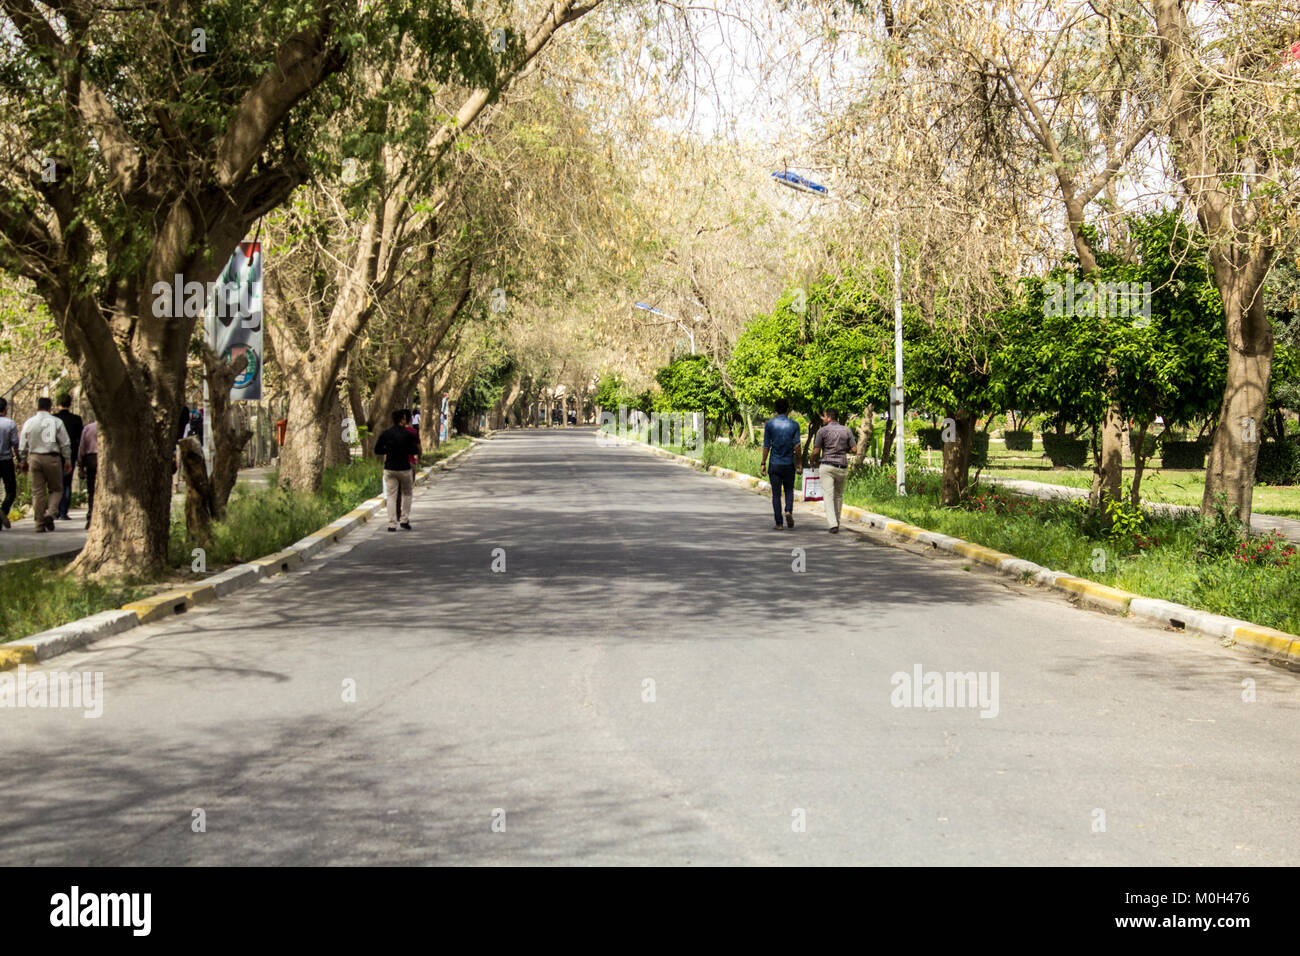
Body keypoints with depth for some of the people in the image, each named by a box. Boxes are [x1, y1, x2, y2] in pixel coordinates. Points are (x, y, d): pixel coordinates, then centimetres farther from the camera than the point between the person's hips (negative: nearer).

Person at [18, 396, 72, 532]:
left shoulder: (29, 423, 5)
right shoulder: (56, 422, -2)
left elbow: (23, 446, 9)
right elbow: (65, 443, -3)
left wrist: (24, 461, 20)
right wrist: (68, 460, 5)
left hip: (34, 458, 2)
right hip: (52, 458, -2)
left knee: (38, 492, 5)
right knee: (56, 489, 9)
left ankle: (39, 523, 5)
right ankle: (50, 513, -14)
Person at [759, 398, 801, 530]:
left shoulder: (769, 424, -1)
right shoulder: (794, 425, -2)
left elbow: (766, 446, -2)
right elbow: (796, 446, -6)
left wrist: (763, 464, 3)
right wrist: (800, 462, 3)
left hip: (774, 464, 0)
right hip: (789, 464, 0)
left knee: (776, 494, 4)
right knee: (789, 490, 18)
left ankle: (779, 523, 0)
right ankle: (789, 511, -8)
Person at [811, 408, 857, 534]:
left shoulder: (822, 431, -4)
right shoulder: (846, 431, 5)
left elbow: (816, 452, -5)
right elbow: (854, 449, 3)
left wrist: (812, 461, 15)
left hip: (827, 466, -4)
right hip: (842, 467, 4)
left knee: (828, 495, -6)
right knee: (838, 495, 18)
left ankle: (833, 524, -19)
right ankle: (836, 522, 24)